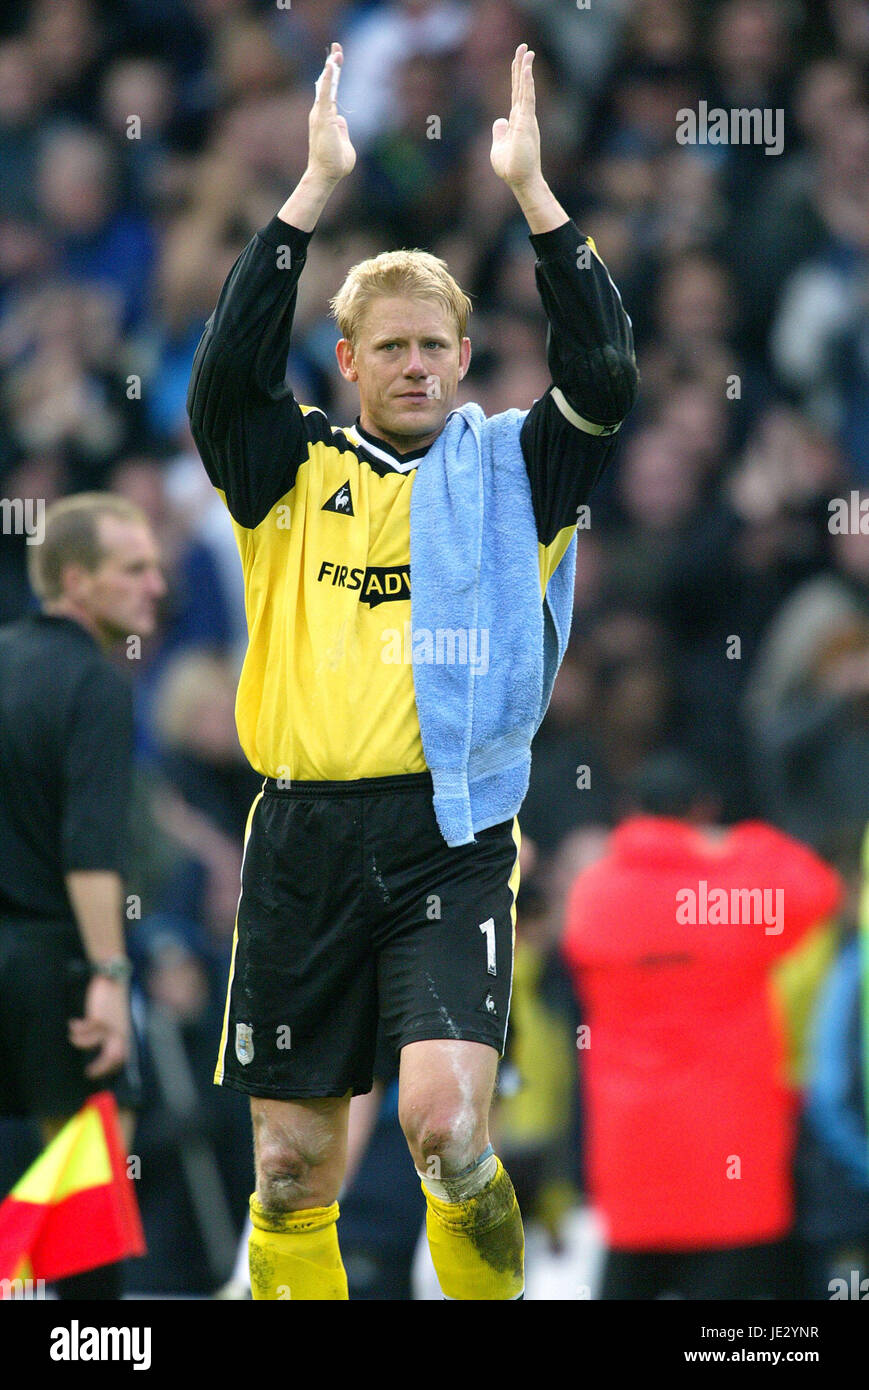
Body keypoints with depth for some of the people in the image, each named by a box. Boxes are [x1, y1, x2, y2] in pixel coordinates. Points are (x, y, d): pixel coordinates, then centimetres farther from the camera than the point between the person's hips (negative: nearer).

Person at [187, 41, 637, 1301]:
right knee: (293, 1169, 5)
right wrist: (313, 191, -13)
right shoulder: (294, 475, 9)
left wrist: (533, 193, -11)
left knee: (445, 1117, -20)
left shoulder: (512, 472, 8)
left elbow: (605, 379, -8)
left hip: (450, 835, -2)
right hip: (306, 839, 2)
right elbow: (227, 371, -8)